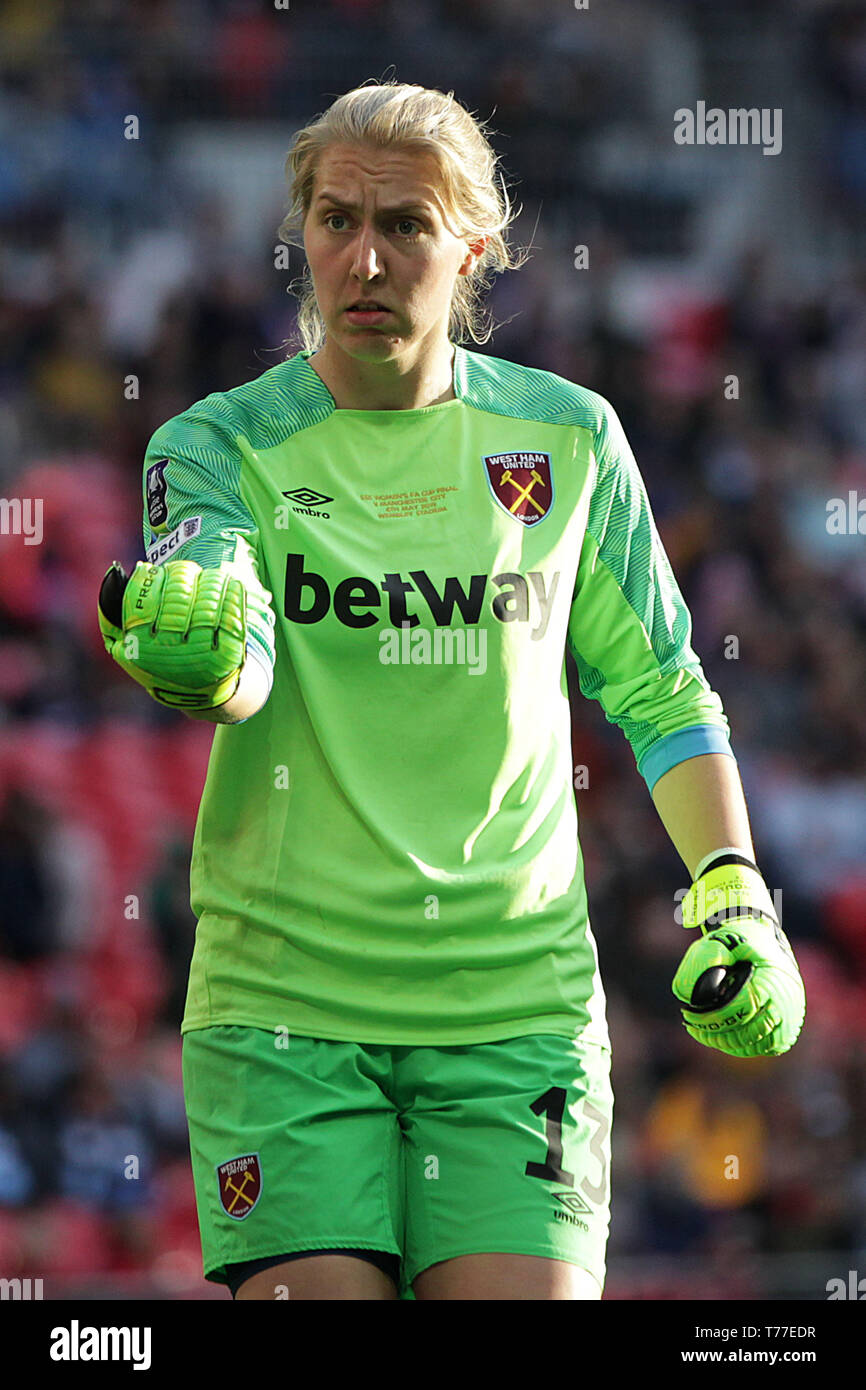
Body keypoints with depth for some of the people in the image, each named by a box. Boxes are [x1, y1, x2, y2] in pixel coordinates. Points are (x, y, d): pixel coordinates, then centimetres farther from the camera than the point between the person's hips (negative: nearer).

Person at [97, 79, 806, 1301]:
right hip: (283, 997, -1)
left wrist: (733, 892, 5)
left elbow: (655, 686, 17)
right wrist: (190, 649, -43)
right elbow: (239, 675, -19)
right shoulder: (221, 444, 0)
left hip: (517, 999, 1)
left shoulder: (569, 437, 6)